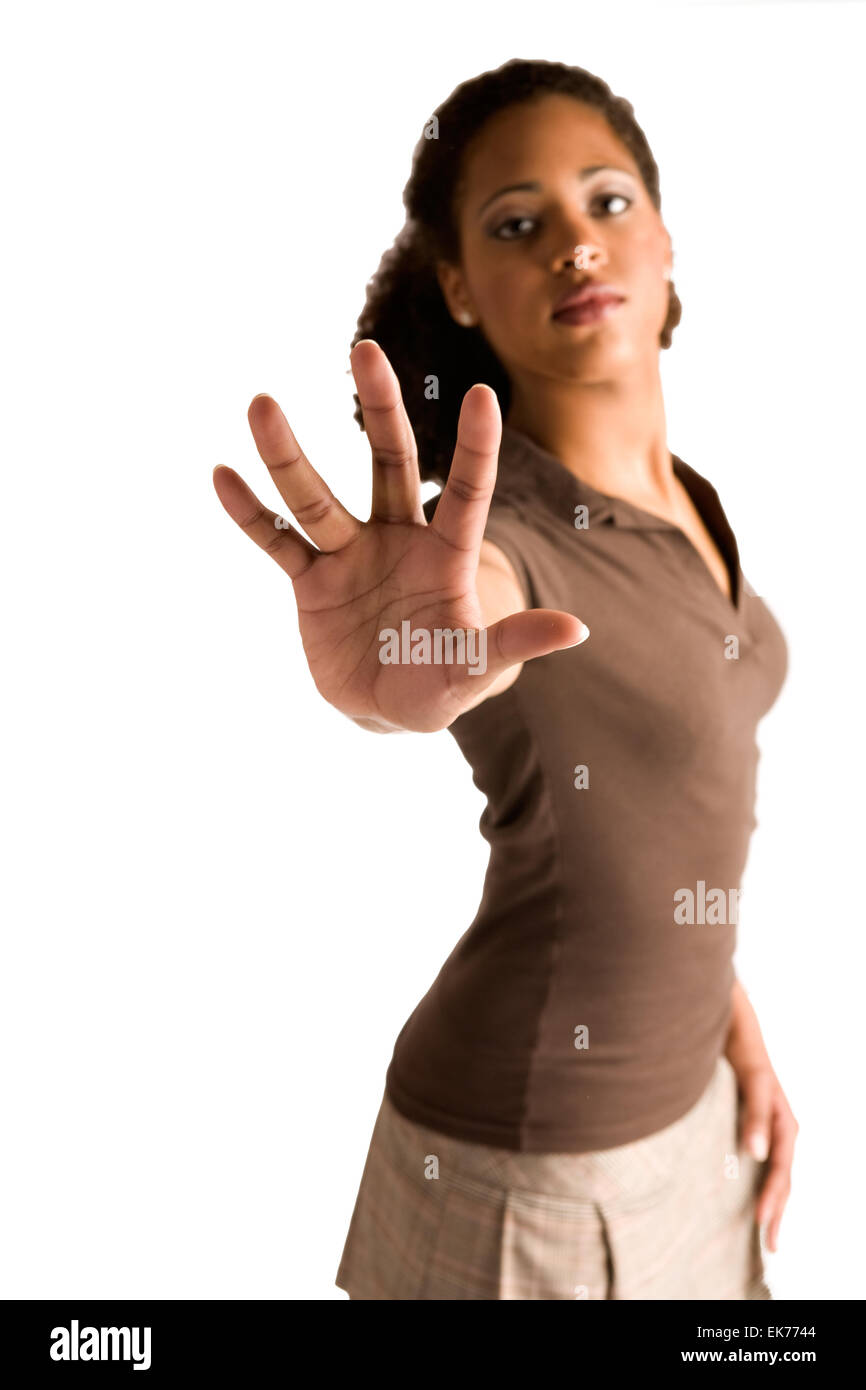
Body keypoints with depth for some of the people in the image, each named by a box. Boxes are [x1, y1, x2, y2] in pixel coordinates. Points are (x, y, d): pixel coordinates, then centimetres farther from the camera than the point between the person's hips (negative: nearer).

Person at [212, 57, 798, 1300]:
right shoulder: (501, 536, -25)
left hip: (677, 1096, 7)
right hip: (534, 1162, -7)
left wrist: (736, 1033, 10)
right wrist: (386, 671, -71)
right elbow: (445, 617, -49)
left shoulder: (680, 501, -1)